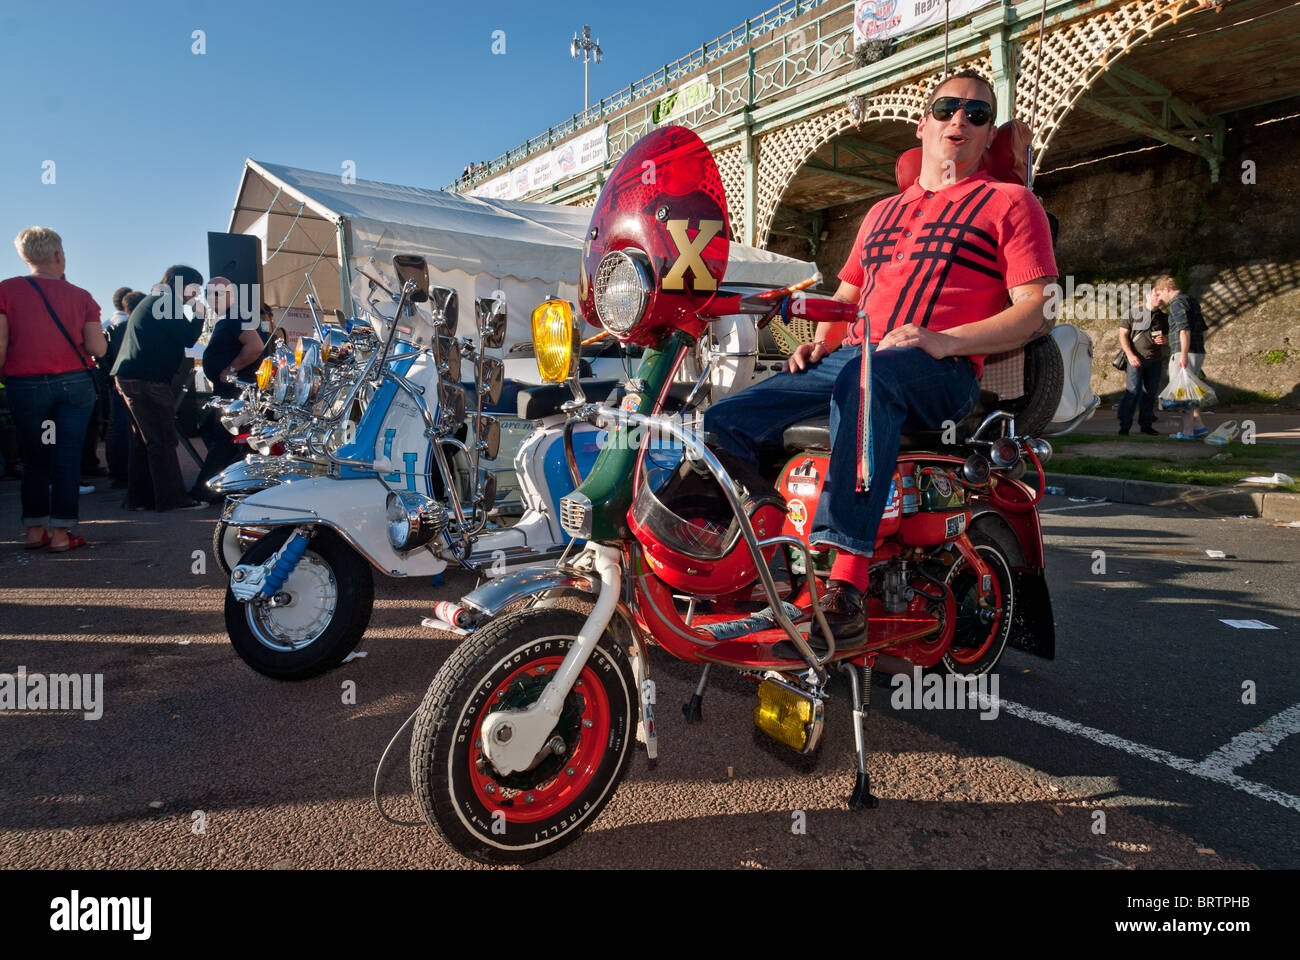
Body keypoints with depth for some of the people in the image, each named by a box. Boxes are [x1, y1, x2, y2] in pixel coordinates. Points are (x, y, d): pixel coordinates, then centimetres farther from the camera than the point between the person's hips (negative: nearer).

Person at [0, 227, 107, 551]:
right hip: (75, 382, 0)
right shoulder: (81, 296, 1)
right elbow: (98, 348, -4)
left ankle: (35, 530, 18)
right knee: (68, 457, 3)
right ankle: (61, 533, 3)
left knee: (34, 459, 13)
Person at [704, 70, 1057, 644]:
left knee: (867, 375, -43)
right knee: (723, 424, -18)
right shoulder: (882, 211, 32)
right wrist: (820, 342, 9)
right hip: (849, 360, 6)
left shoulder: (1011, 202, 14)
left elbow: (1038, 312, 2)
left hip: (939, 374, -5)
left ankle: (846, 588, -47)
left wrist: (945, 340, -15)